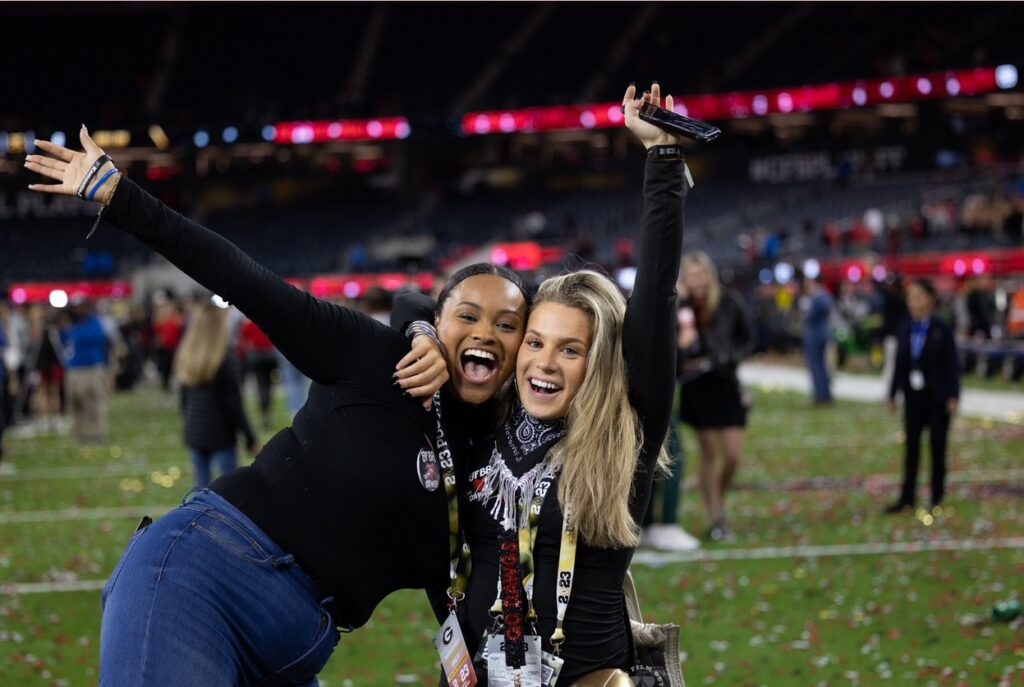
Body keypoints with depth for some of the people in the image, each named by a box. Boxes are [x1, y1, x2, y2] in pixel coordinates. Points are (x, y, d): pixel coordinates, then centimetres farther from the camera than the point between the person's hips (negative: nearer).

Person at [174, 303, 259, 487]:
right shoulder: (226, 362, -14)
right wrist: (250, 438, -5)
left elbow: (184, 399, 11)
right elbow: (234, 405, -12)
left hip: (194, 435, 6)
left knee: (201, 486, 10)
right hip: (220, 436, -6)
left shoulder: (186, 359, 3)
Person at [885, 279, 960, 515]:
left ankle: (937, 498, 14)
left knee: (937, 447, 5)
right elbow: (900, 362, 7)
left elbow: (952, 364, -8)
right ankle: (907, 498, 10)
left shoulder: (942, 330, -8)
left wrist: (953, 397, -13)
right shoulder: (905, 328, 4)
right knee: (911, 447, 6)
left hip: (937, 397, -4)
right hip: (914, 396, 4)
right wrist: (893, 393, 7)